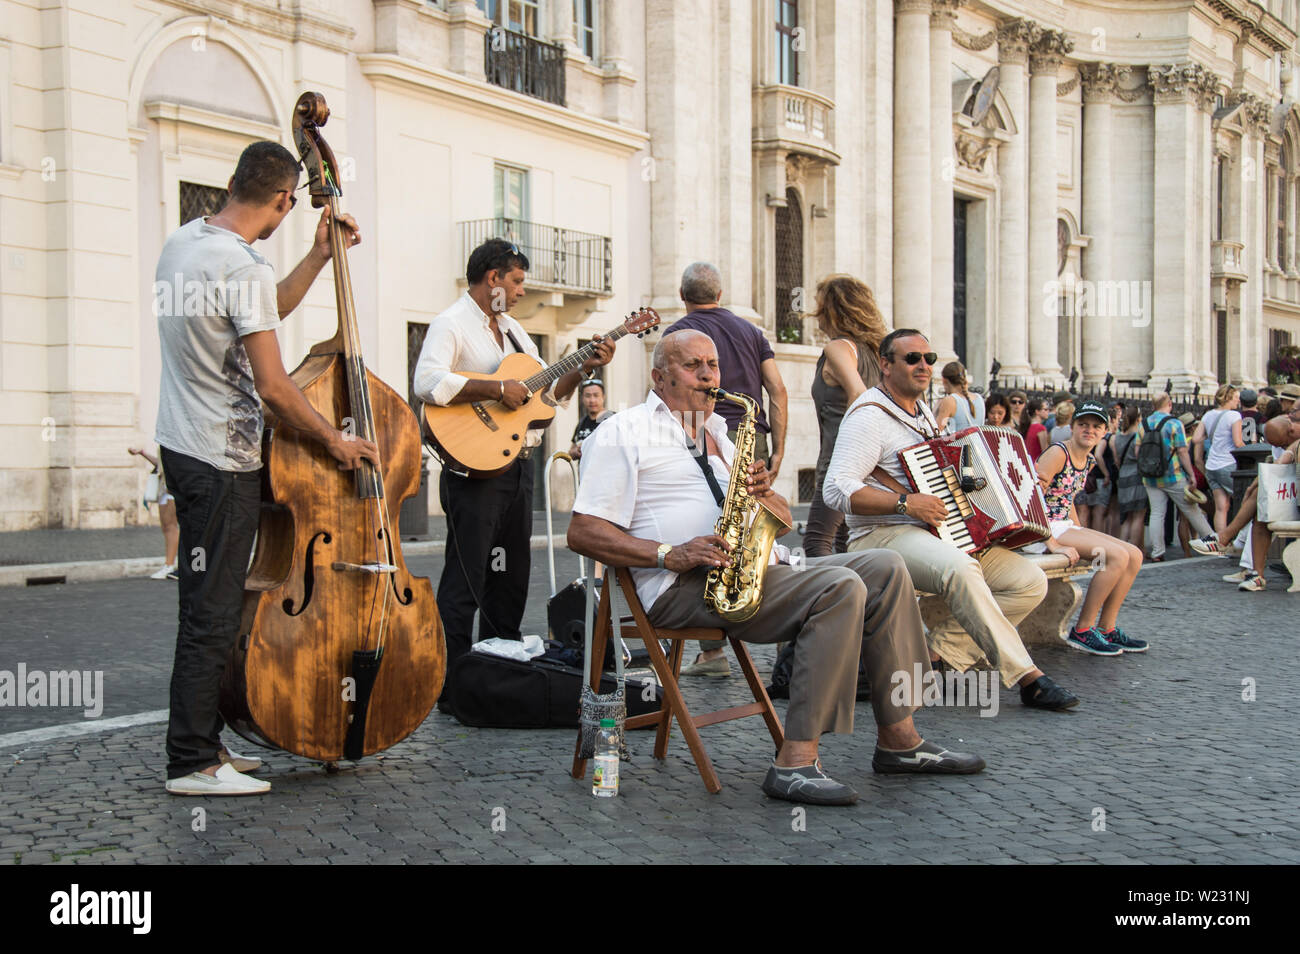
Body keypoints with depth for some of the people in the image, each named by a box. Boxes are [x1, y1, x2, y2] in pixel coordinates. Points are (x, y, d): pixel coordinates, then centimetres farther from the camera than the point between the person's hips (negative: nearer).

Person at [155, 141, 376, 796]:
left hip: (182, 444, 10)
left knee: (208, 607, 16)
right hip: (222, 464, -10)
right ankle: (192, 763, 6)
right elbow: (273, 386, -22)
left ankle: (203, 741, 26)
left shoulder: (183, 242, 8)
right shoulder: (244, 268, -21)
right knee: (213, 615, -2)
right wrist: (334, 440, -9)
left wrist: (320, 255, 18)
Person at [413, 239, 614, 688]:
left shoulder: (512, 329, 19)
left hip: (517, 465, 9)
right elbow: (428, 383, -26)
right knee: (466, 581, -6)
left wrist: (584, 368, 6)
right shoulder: (451, 325, -8)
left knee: (511, 578, 14)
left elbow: (549, 391, 22)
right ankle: (453, 688, -1)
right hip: (474, 469, -9)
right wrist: (496, 388, -24)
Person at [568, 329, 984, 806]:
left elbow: (783, 517, 26)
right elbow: (583, 532, -9)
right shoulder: (625, 432, 1)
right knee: (841, 588, -26)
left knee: (885, 570, -3)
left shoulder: (719, 434, 26)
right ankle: (795, 763, -28)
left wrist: (763, 492, 1)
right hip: (685, 589, -8)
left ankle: (899, 740, 2)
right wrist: (671, 554, -20)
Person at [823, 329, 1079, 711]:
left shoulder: (923, 413, 21)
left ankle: (938, 650, -11)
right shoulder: (869, 416, -8)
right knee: (960, 569, -38)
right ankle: (1026, 677, -31)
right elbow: (837, 489, -19)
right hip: (884, 536, -9)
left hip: (939, 533, 9)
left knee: (1030, 581, -7)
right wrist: (905, 503, -24)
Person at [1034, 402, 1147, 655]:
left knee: (1135, 555, 0)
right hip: (1045, 529, -9)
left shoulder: (1088, 461, 14)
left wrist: (1081, 532, 13)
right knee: (1118, 555, -22)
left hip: (1066, 527, 10)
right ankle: (1082, 631, -15)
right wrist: (1053, 544, -27)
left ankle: (1107, 628, 4)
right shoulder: (1057, 453, -14)